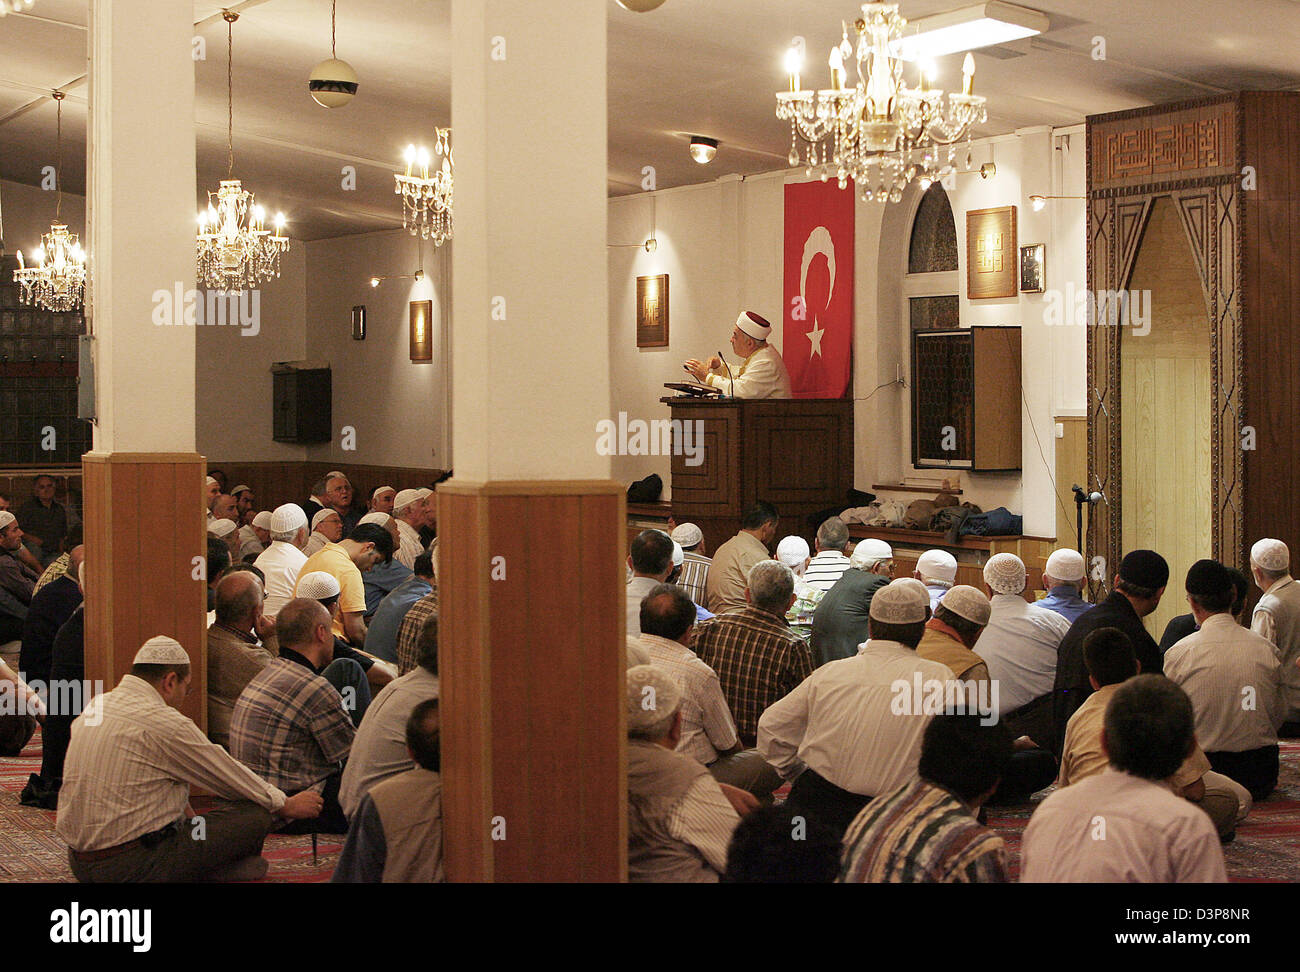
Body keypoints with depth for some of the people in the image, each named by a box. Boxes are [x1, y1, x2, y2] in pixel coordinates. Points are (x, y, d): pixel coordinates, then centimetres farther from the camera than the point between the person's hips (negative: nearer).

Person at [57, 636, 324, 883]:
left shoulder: (94, 707, 10)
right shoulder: (163, 723, -14)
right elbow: (230, 777, -3)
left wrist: (186, 811, 31)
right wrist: (287, 805, 12)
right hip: (132, 866, -9)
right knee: (257, 815, -5)